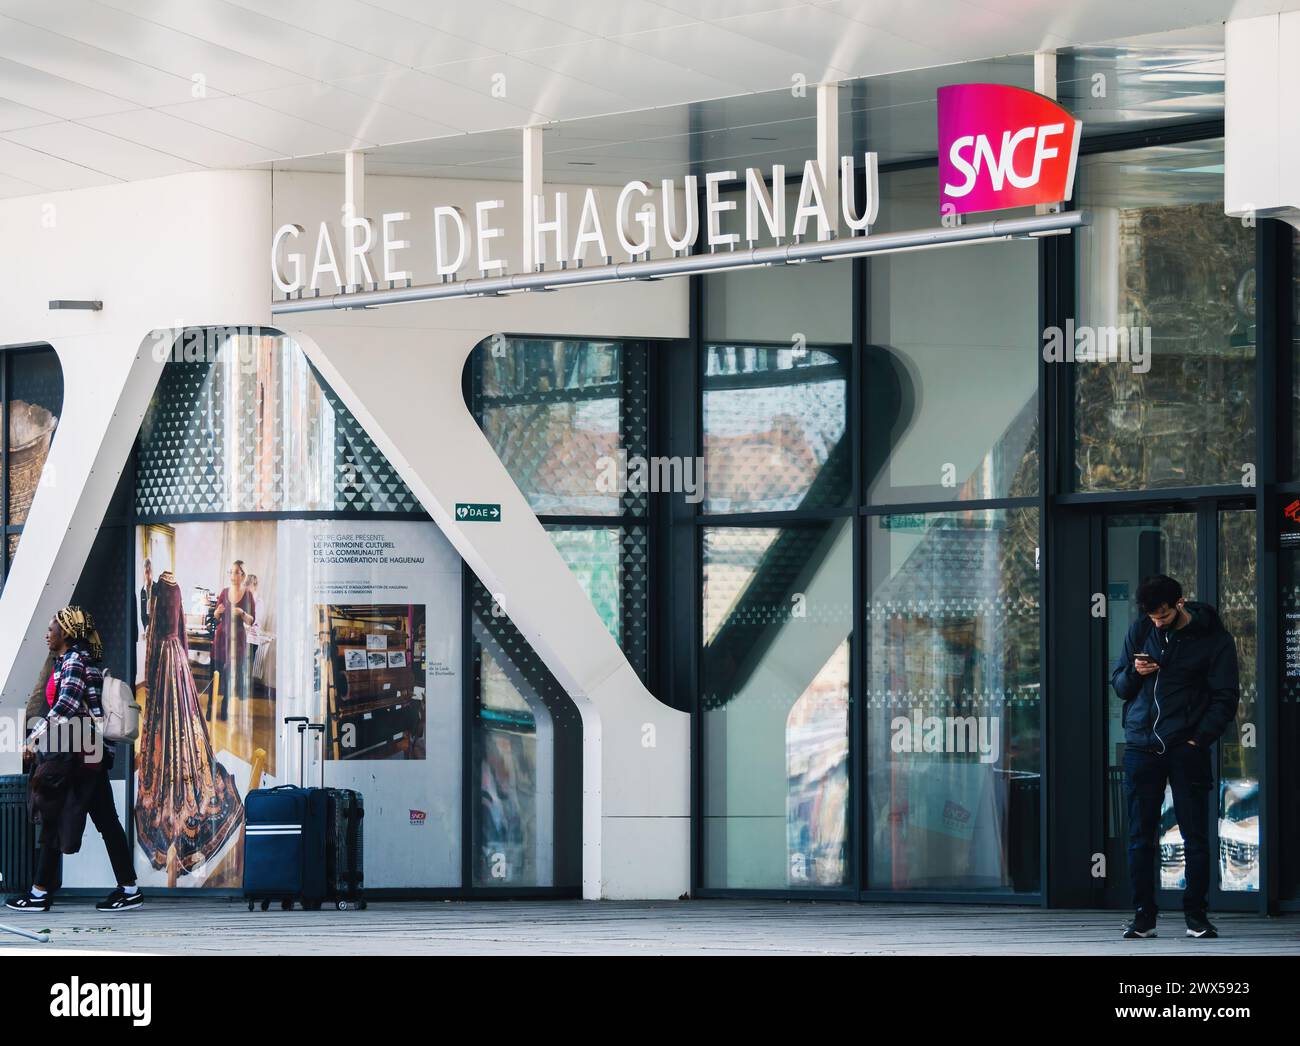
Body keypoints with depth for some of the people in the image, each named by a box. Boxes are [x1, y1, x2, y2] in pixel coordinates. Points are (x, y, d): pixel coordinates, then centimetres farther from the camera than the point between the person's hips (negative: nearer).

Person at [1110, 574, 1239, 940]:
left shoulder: (1213, 638, -1)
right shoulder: (1140, 630, 9)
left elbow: (1225, 698, -1)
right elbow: (1118, 685, 15)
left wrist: (1199, 738, -12)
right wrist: (1134, 673, -8)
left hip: (1186, 747, -3)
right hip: (1141, 745, 3)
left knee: (1195, 836, -1)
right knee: (1140, 836, 2)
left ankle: (1196, 915, 6)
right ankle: (1143, 916, 7)